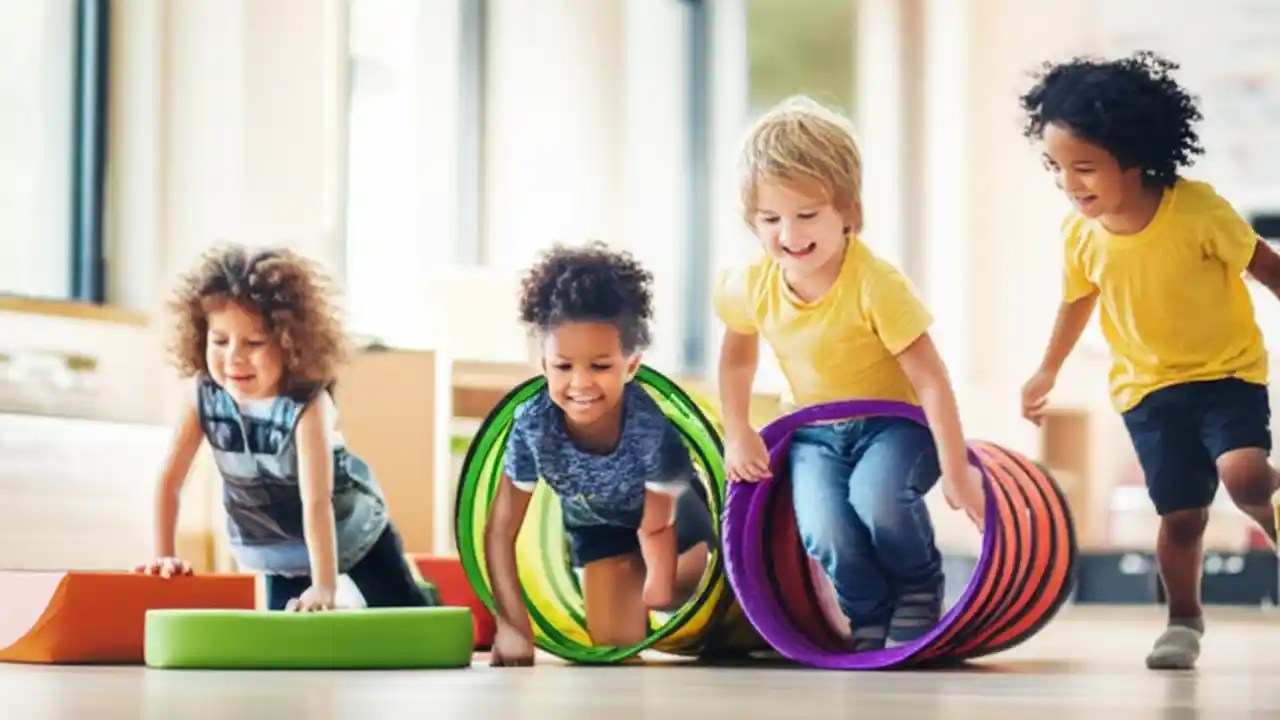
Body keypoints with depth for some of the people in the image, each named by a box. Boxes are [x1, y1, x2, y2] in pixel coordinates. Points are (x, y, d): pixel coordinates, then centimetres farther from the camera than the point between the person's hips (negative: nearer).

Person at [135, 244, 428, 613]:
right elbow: (170, 479, -18)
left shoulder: (307, 405, -36)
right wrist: (164, 555, -24)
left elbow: (316, 503, -43)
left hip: (350, 528, -3)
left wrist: (324, 587, -48)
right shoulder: (204, 396, -24)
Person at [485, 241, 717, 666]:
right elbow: (500, 531, -28)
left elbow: (656, 527, -25)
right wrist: (513, 626, -33)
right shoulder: (533, 426, -38)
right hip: (598, 526, 1)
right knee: (616, 646, -4)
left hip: (675, 514, -1)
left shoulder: (653, 426, -42)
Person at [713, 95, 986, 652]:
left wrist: (956, 469, -24)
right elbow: (737, 355, 12)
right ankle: (870, 619, 5)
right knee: (825, 536, -24)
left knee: (877, 495, -34)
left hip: (895, 423, -3)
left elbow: (930, 379, -24)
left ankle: (920, 588, -3)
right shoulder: (748, 288, -11)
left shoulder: (875, 285, -26)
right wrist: (737, 434, 5)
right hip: (815, 434, 4)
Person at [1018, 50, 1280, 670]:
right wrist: (1048, 370, 22)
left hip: (1226, 370, -3)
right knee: (1180, 514, 1)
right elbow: (1078, 299, 11)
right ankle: (1183, 620, 24)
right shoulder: (1080, 235, -10)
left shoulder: (1197, 209, -23)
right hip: (1148, 387, 3)